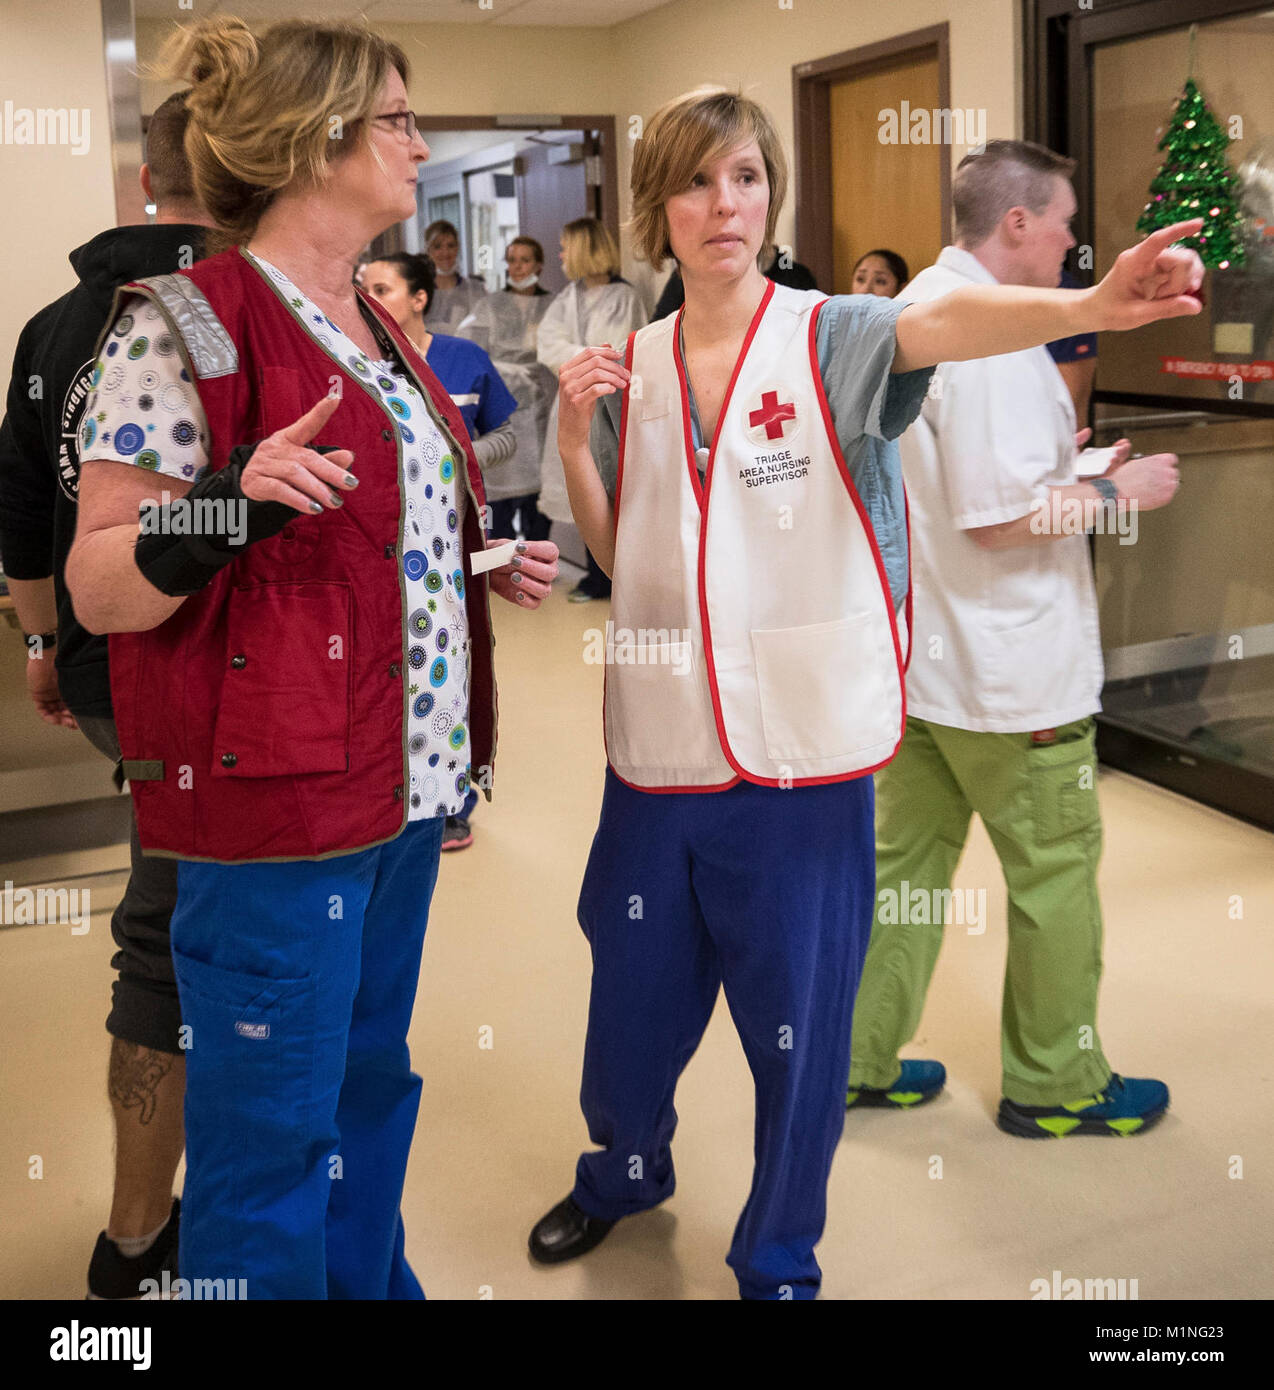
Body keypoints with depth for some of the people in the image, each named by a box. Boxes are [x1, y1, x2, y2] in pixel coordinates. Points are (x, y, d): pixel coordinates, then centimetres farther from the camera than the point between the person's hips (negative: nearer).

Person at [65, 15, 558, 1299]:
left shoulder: (375, 328, 13)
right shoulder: (184, 325, -12)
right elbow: (97, 587, -13)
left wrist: (486, 567, 8)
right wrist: (224, 512, -30)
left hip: (407, 782, 8)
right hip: (275, 802, -8)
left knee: (370, 1096, 21)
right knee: (272, 1141, 3)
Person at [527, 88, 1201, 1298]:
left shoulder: (831, 339, -7)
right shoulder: (630, 370, 6)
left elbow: (945, 321, -29)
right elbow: (617, 557, 11)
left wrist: (1090, 304, -49)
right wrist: (575, 443, -6)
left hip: (802, 746, -3)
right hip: (659, 745, 4)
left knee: (799, 1026, 9)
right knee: (633, 996, 20)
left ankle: (778, 1261, 33)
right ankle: (625, 1168, 51)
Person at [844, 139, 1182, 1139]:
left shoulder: (910, 311, 11)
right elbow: (1003, 518, -25)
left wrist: (1057, 453, 20)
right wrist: (1116, 492, -12)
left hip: (916, 652, 9)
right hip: (1007, 666, -9)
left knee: (906, 858, 16)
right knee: (1057, 869, 7)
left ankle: (859, 1061, 25)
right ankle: (1056, 1083, 22)